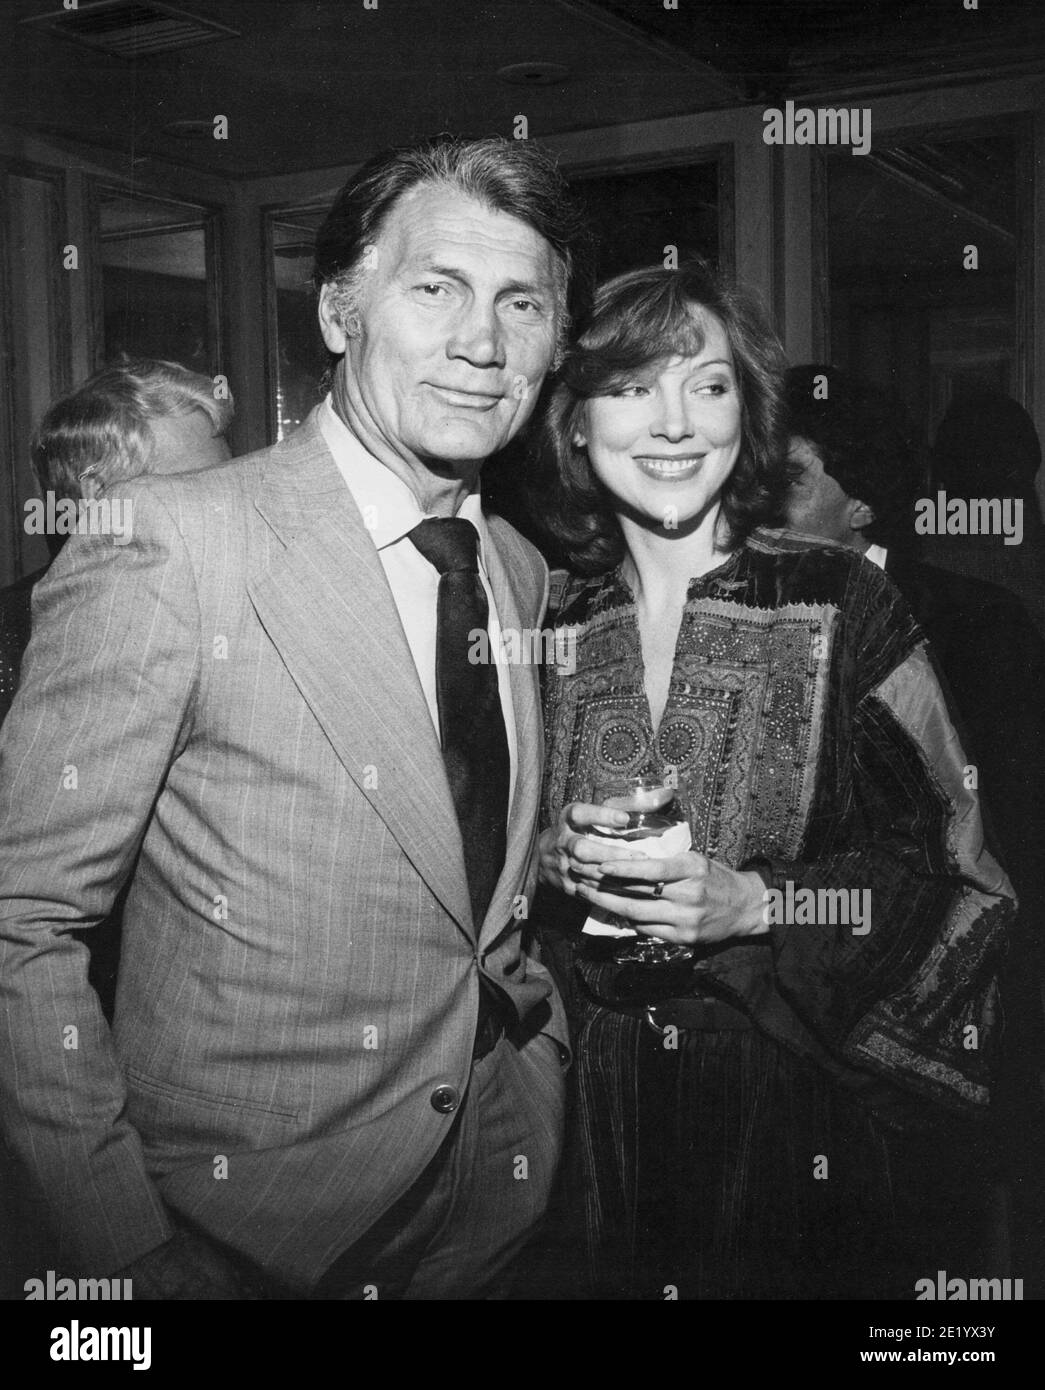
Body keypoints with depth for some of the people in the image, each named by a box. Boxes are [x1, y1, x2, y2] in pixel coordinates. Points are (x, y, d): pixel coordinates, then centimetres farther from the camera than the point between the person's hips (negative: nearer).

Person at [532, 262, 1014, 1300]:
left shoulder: (837, 602, -9)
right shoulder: (554, 623, 1)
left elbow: (956, 868, -7)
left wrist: (755, 904, -19)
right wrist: (554, 860, -10)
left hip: (790, 1099, -2)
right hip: (600, 1096, 3)